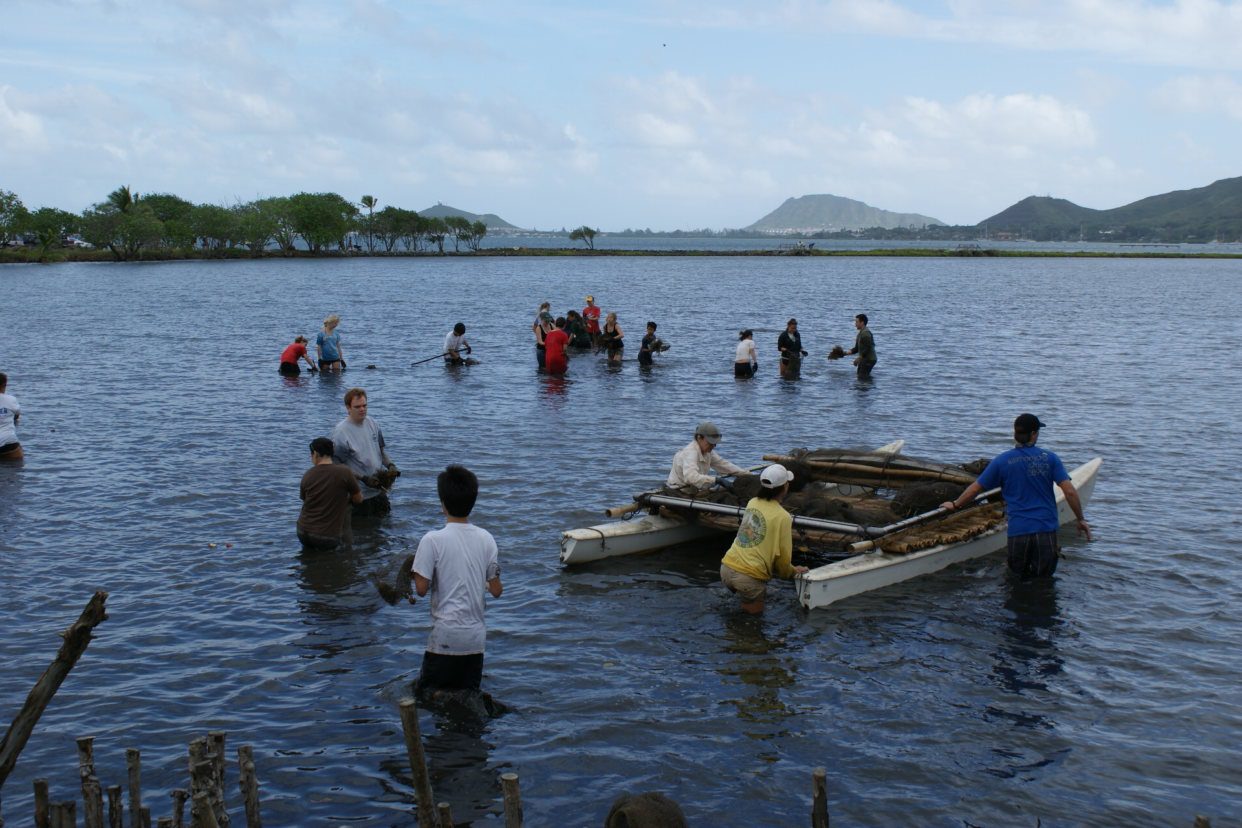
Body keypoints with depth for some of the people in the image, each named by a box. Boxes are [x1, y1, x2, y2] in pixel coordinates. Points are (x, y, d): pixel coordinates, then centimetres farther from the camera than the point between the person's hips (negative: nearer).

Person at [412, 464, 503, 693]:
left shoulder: (433, 540, -12)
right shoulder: (486, 539, 1)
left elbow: (421, 588, -10)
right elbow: (496, 590, 4)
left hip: (445, 639, -4)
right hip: (476, 638, 4)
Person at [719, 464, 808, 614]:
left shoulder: (752, 503, 7)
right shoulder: (783, 517, -11)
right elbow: (783, 557, -5)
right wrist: (793, 571, 17)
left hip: (726, 568, 5)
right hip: (749, 577, -5)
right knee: (755, 611, 16)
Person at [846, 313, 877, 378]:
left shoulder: (866, 333, -18)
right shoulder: (861, 333, 16)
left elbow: (867, 349, -24)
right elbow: (857, 348, 19)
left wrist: (858, 358, -18)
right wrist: (846, 352, 8)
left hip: (868, 360, -11)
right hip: (864, 360, 11)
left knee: (862, 378, -12)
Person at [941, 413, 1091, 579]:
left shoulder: (1002, 461, 1)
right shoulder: (1049, 458, 2)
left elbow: (975, 488, 8)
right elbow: (1070, 491, -2)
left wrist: (955, 504, 24)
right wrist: (1081, 520, 10)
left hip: (1018, 530, 0)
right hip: (1046, 528, 1)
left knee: (1016, 574, 13)